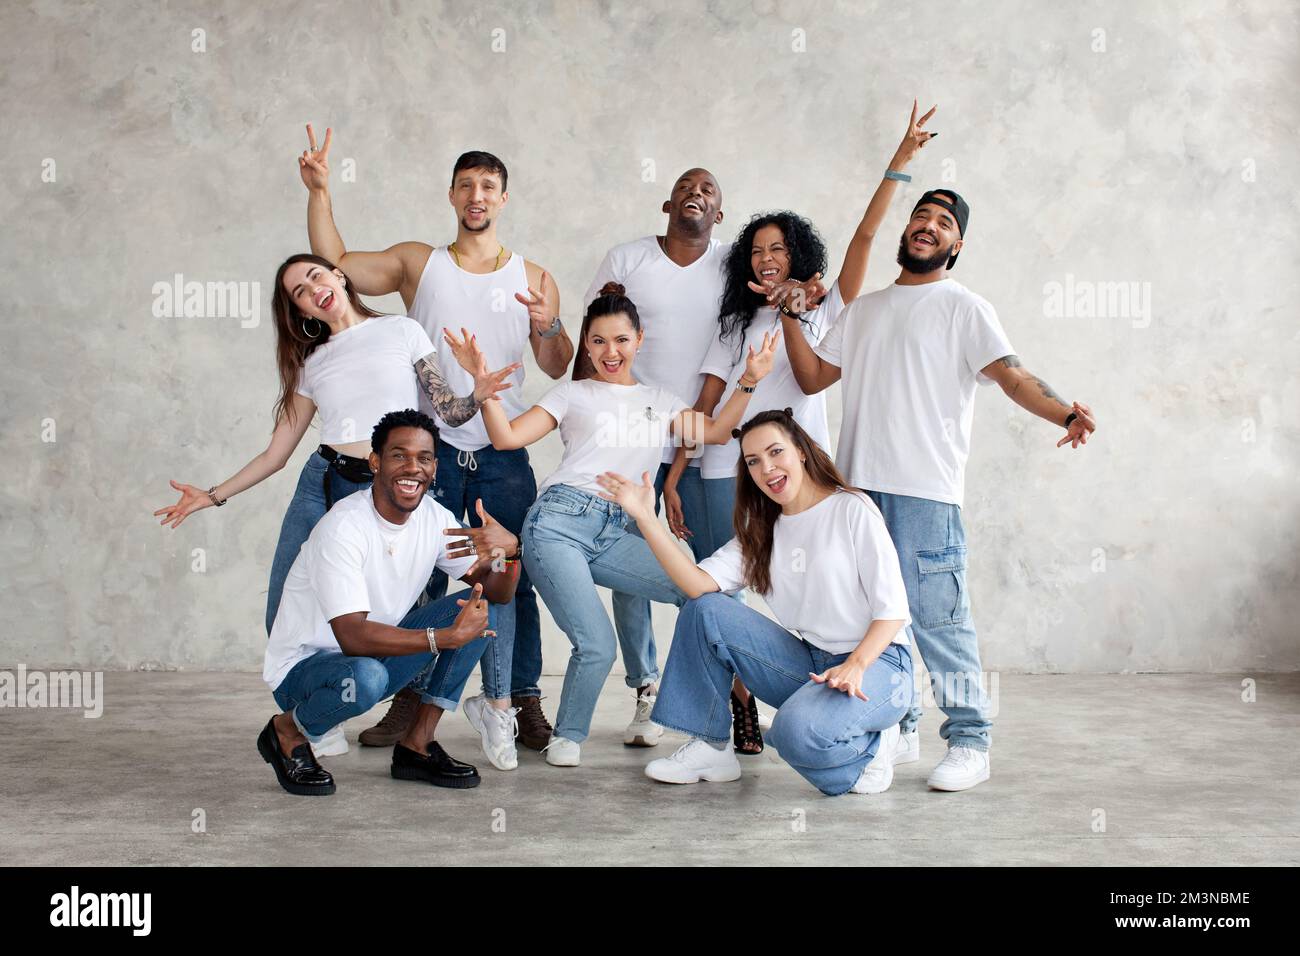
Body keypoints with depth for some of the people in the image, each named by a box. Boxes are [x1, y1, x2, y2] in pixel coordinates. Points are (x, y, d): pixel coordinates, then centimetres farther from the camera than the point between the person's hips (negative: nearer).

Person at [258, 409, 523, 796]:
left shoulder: (433, 517, -4)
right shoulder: (343, 528, -26)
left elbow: (498, 594, -6)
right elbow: (352, 637, -33)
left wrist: (509, 548, -28)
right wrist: (449, 636, -35)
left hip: (377, 653, 7)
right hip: (305, 664, -7)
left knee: (489, 609, -8)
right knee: (366, 677, -41)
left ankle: (417, 745, -3)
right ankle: (286, 731, -6)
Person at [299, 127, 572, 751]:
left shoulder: (532, 278, 9)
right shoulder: (419, 263, 7)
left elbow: (558, 369, 8)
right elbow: (333, 263, 2)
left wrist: (549, 325, -12)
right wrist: (319, 192, -7)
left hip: (503, 455, 0)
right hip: (432, 451, 0)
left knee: (512, 582, 3)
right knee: (420, 581, 4)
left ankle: (524, 703, 11)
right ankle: (409, 701, 14)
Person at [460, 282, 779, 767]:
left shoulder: (660, 401, 23)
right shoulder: (572, 394, 13)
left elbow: (714, 432, 8)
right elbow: (506, 437, 4)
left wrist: (749, 382, 0)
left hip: (612, 534, 4)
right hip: (557, 523, -3)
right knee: (597, 646, -19)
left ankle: (648, 686, 7)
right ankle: (567, 737, 10)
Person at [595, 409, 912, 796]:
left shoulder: (852, 509, -5)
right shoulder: (760, 533, 12)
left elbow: (892, 609, -10)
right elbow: (700, 585, -6)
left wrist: (855, 666, -27)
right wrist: (645, 518, -12)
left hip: (877, 662, -6)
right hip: (806, 663, 6)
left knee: (799, 730, -36)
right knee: (704, 611, -8)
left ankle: (869, 747, -2)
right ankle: (710, 749, -2)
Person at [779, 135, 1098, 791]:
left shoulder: (964, 307, 4)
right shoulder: (864, 310, 21)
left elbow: (1010, 374, -9)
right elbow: (812, 378, 21)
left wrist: (1064, 413, -26)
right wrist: (788, 317, 10)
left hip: (925, 489, -6)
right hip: (857, 483, 6)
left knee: (936, 615, -10)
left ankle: (969, 742, -3)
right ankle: (897, 730, 20)